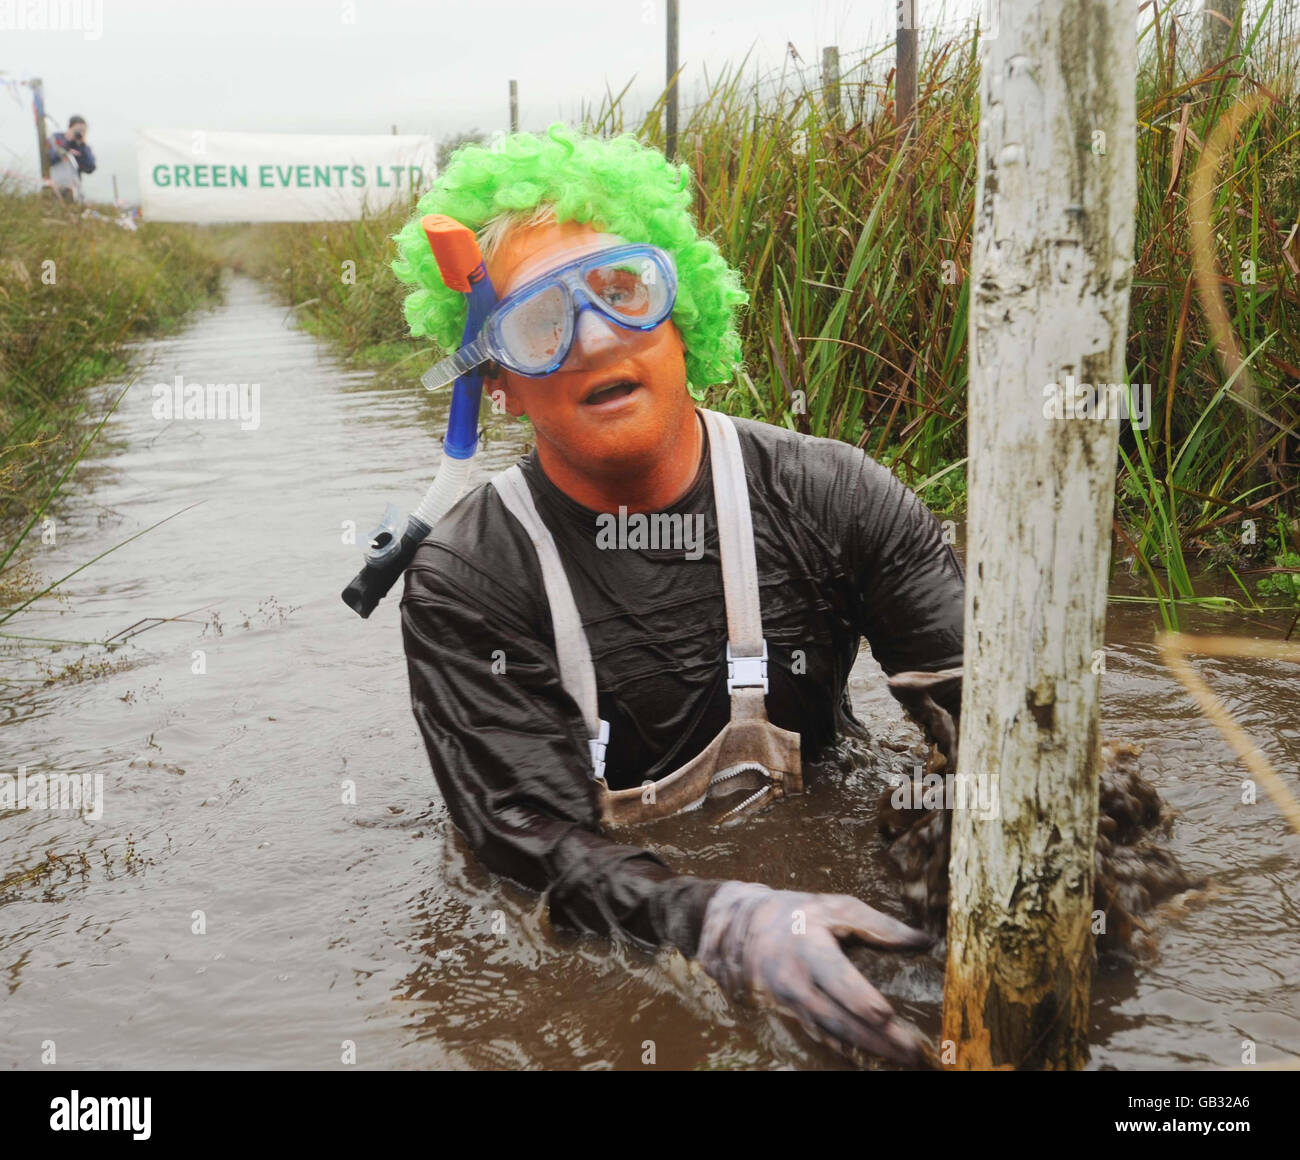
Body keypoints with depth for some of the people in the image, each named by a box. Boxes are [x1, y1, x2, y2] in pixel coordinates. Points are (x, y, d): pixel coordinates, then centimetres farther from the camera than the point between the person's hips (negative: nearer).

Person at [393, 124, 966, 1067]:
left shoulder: (832, 500, -6)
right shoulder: (464, 585, -10)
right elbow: (538, 840, -18)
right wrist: (727, 925, -37)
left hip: (823, 874, 2)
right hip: (617, 947, -1)